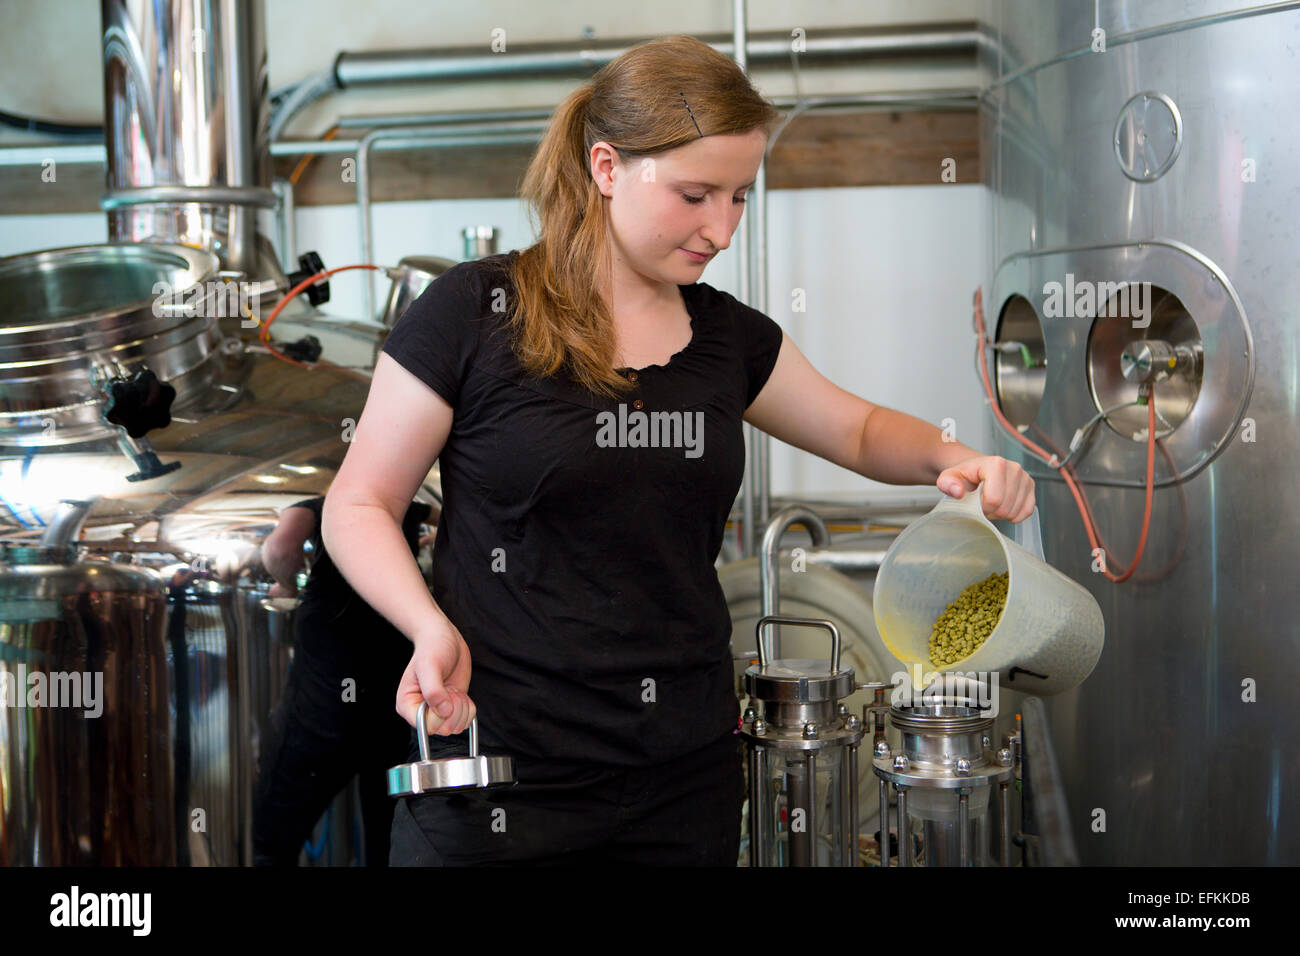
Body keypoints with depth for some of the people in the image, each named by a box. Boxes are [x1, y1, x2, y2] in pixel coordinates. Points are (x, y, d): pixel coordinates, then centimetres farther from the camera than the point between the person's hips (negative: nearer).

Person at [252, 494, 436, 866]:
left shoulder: (319, 507, 2)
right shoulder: (404, 510, 15)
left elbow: (280, 548, -19)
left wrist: (288, 585, -1)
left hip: (322, 695, -4)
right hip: (397, 698, 5)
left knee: (273, 847, 3)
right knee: (388, 849, 14)